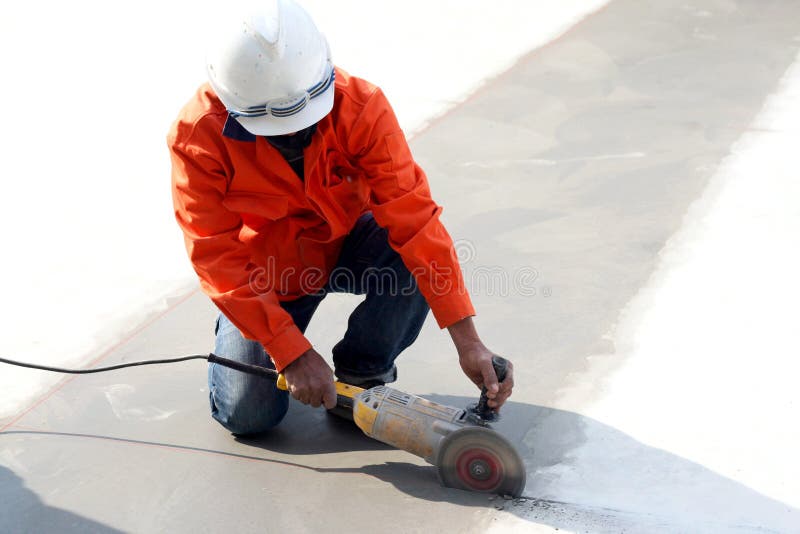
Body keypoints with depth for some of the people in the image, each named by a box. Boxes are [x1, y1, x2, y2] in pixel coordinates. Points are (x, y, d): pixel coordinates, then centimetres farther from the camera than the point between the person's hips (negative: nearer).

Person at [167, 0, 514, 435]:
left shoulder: (361, 107, -29)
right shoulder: (199, 135, -29)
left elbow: (412, 217, -31)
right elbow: (218, 260, -25)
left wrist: (467, 340, -34)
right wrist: (293, 353, -30)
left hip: (347, 243, 1)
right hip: (267, 269, -1)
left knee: (418, 256, -31)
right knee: (248, 415, -13)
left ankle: (360, 375, -5)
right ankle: (234, 334, 23)